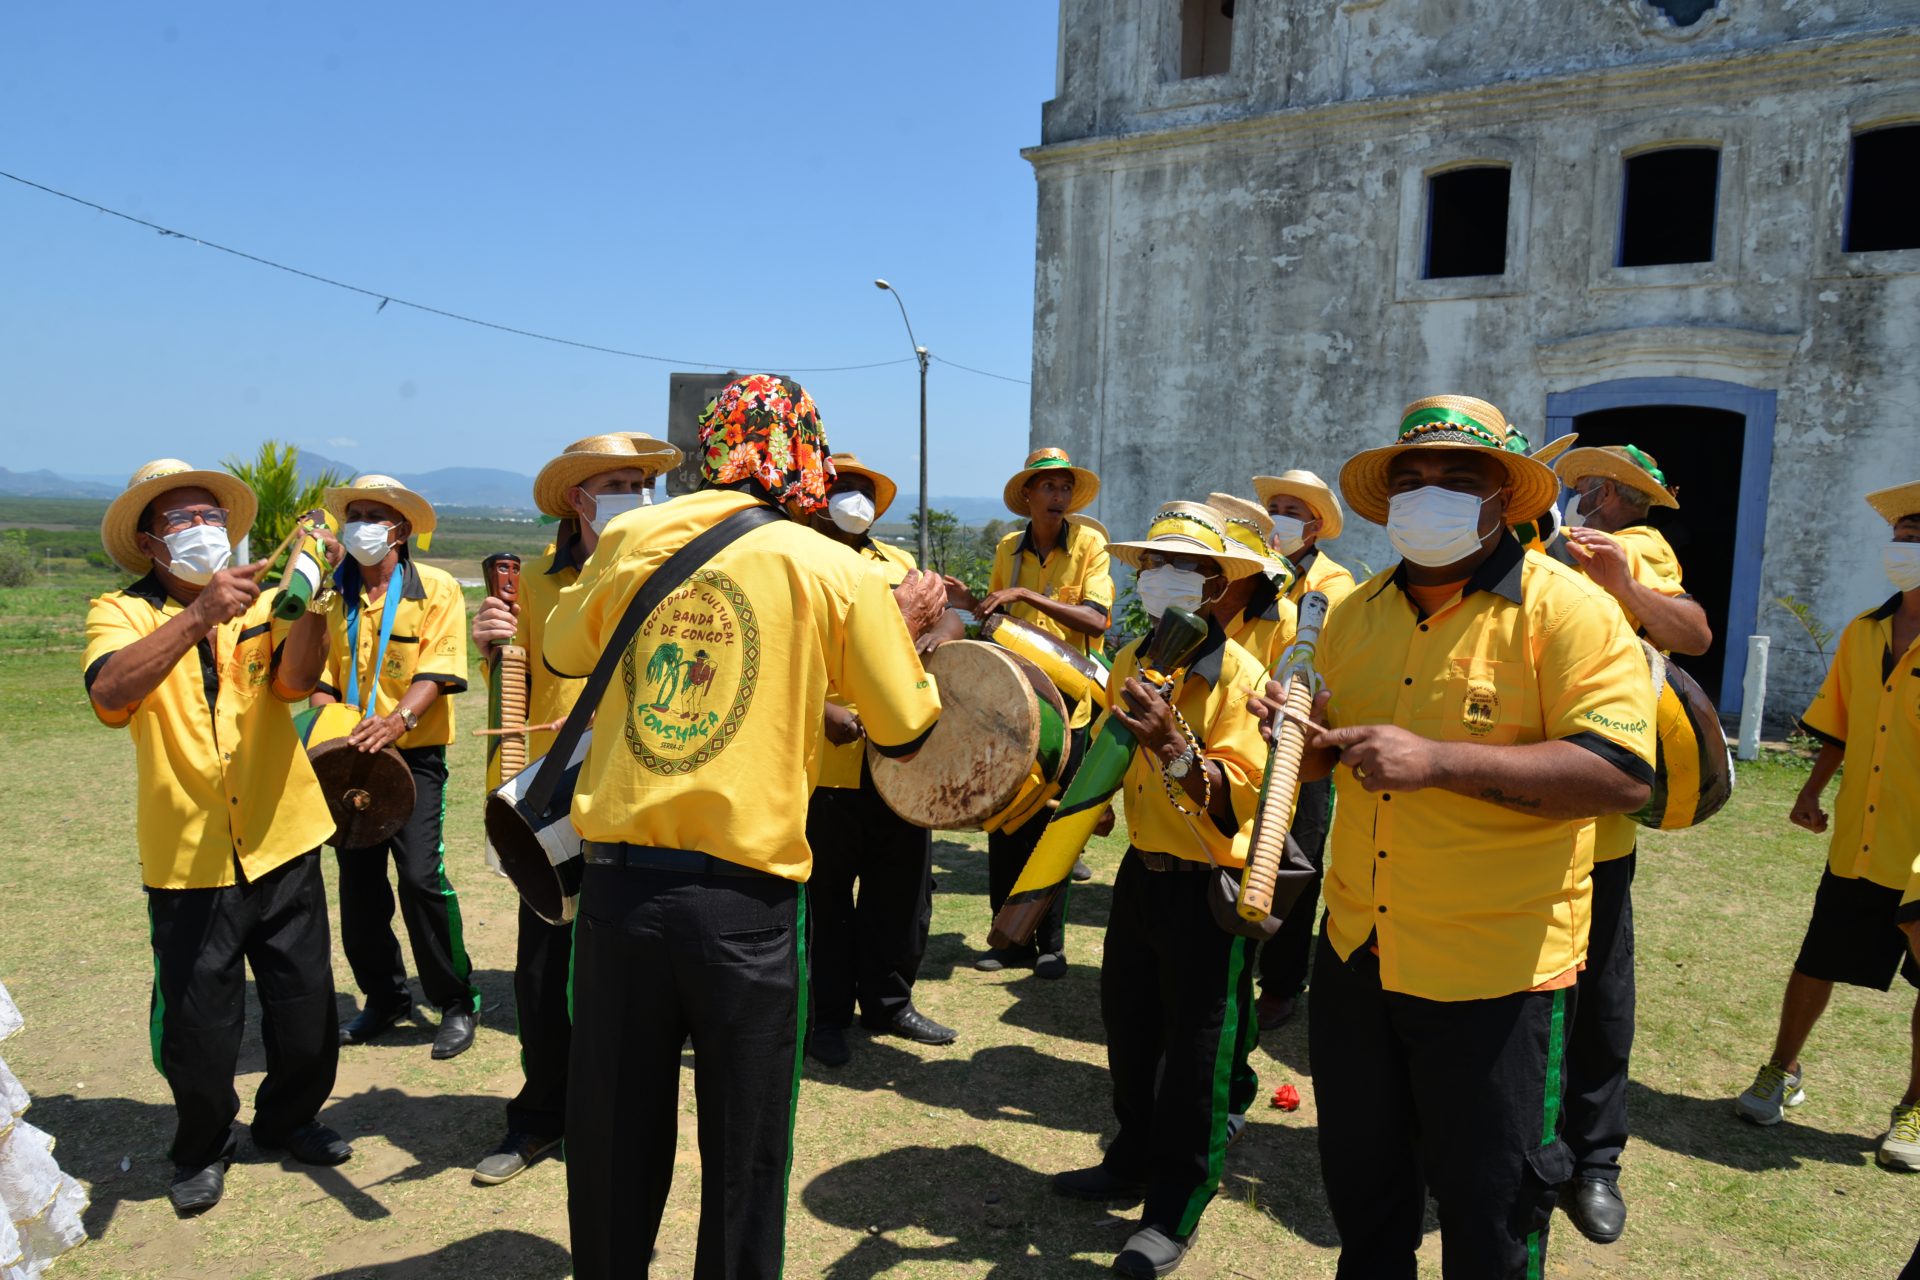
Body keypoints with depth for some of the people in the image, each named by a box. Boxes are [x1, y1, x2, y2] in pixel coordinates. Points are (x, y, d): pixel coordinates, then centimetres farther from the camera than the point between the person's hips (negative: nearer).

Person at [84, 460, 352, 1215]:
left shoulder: (263, 603, 4)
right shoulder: (121, 612, -3)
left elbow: (295, 680, -17)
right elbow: (109, 696, -24)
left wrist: (312, 599, -35)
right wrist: (199, 615, -36)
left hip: (282, 847, 2)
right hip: (187, 863, -2)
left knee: (307, 1012, 12)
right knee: (197, 1029, 8)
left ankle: (287, 1119, 38)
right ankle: (202, 1148, 35)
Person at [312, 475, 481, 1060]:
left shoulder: (437, 590, -4)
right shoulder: (334, 594, 9)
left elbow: (437, 672, -13)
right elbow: (321, 678, 7)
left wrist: (397, 720, -30)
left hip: (414, 754, -5)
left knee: (420, 875, -12)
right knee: (357, 880, 9)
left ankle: (456, 1001, 3)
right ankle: (384, 996, 26)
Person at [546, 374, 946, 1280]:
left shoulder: (632, 540, 3)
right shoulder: (836, 571, -4)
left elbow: (561, 651, 20)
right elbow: (903, 732, 4)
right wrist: (908, 629, 19)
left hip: (617, 885, 3)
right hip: (745, 900, -3)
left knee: (614, 1146, 19)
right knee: (743, 1156, 15)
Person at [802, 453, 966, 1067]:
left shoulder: (897, 562, 16)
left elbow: (950, 615, 14)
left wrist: (937, 635, -10)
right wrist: (823, 709, -26)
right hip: (828, 762, -5)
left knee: (903, 890, 15)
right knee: (825, 896, 6)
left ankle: (889, 1001, 32)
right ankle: (825, 1015, 22)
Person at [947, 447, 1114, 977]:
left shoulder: (1088, 544, -5)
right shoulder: (1008, 548, 7)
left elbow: (1096, 619, -18)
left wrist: (1026, 595, -22)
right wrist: (971, 602, -2)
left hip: (1064, 705, -4)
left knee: (1052, 826, 3)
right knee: (1004, 824, 7)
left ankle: (1051, 944, 17)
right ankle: (1011, 938, 20)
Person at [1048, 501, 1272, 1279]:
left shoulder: (1238, 675, -17)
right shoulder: (1132, 661, 4)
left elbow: (1243, 796, -27)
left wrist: (1175, 748, -38)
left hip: (1210, 888, -7)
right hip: (1142, 871, 7)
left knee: (1196, 1054, 6)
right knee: (1129, 1029, 21)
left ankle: (1175, 1213, 22)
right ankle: (1133, 1164, 42)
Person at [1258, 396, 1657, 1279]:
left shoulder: (1567, 609, -13)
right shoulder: (1356, 612, 6)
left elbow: (1623, 775, -23)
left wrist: (1437, 760, -30)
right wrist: (1299, 736, -8)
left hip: (1495, 971, -5)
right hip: (1358, 949, 6)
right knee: (1360, 1183, 23)